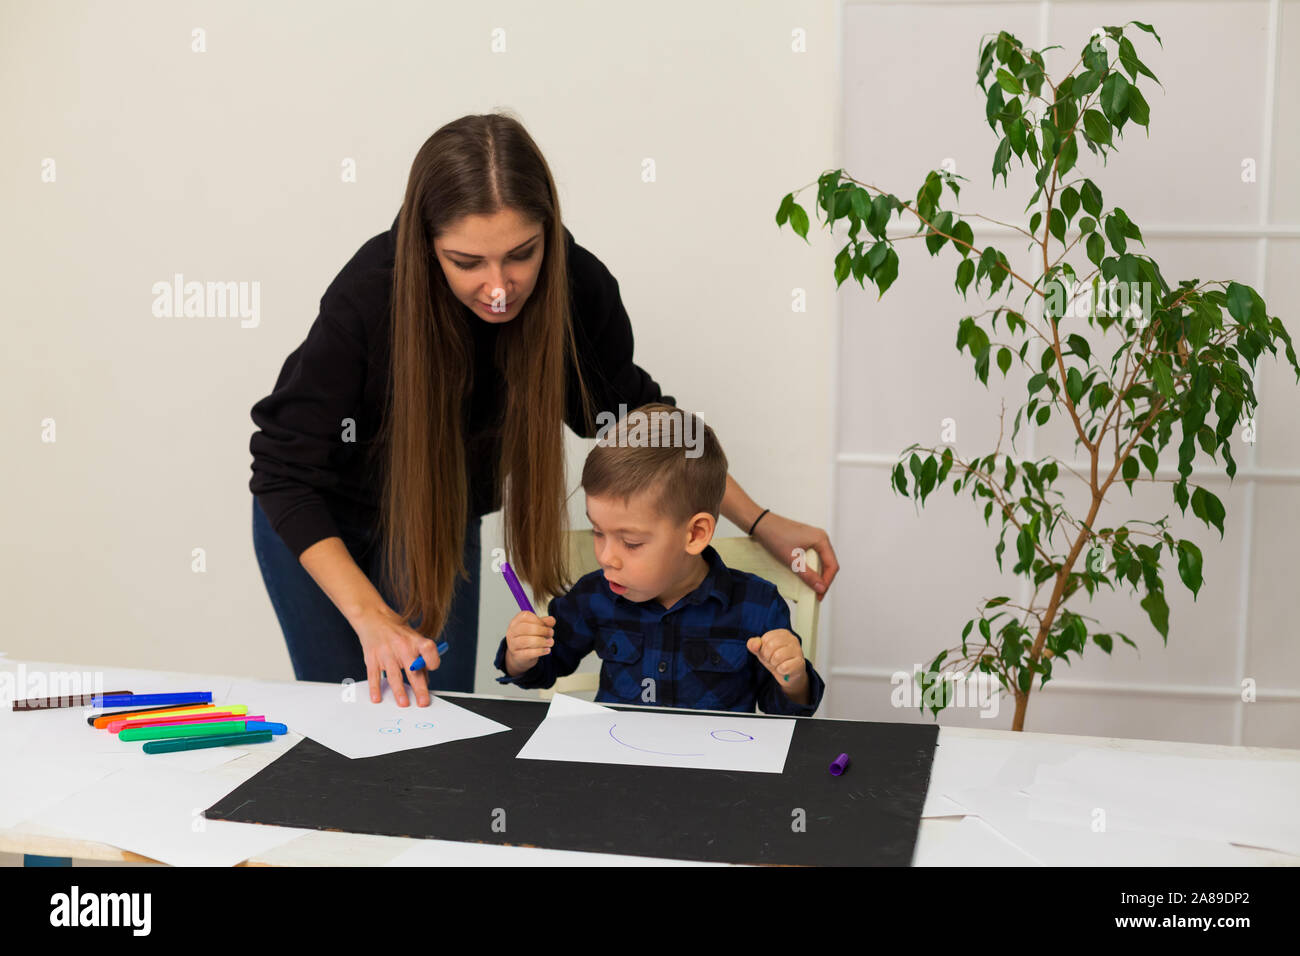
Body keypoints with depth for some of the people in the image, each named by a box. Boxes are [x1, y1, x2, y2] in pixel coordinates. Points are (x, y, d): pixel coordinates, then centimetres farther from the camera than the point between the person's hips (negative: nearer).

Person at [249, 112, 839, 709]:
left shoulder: (576, 287, -26)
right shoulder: (368, 295, -36)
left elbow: (633, 412, -6)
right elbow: (285, 470, -28)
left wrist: (760, 523, -9)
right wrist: (369, 615, -37)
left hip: (443, 521, 3)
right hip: (318, 523, -2)